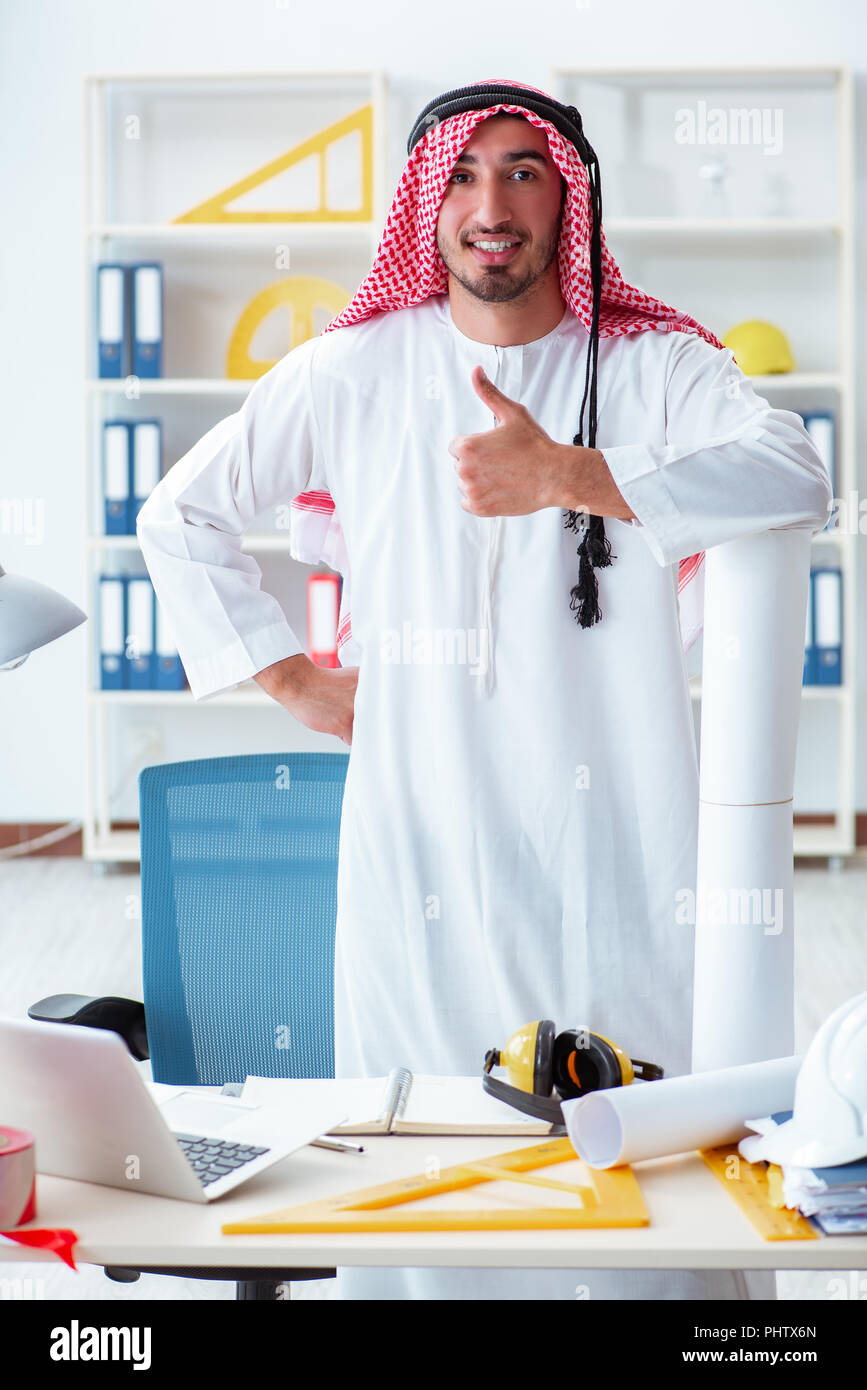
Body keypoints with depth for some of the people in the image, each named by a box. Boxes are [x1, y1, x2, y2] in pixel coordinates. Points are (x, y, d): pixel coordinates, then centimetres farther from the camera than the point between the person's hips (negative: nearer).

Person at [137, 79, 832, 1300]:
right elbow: (180, 520, 17)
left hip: (617, 844, -1)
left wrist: (567, 475, -24)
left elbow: (795, 478, -17)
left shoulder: (653, 366, 3)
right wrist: (294, 678, 9)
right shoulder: (354, 373, 8)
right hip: (425, 847, 1)